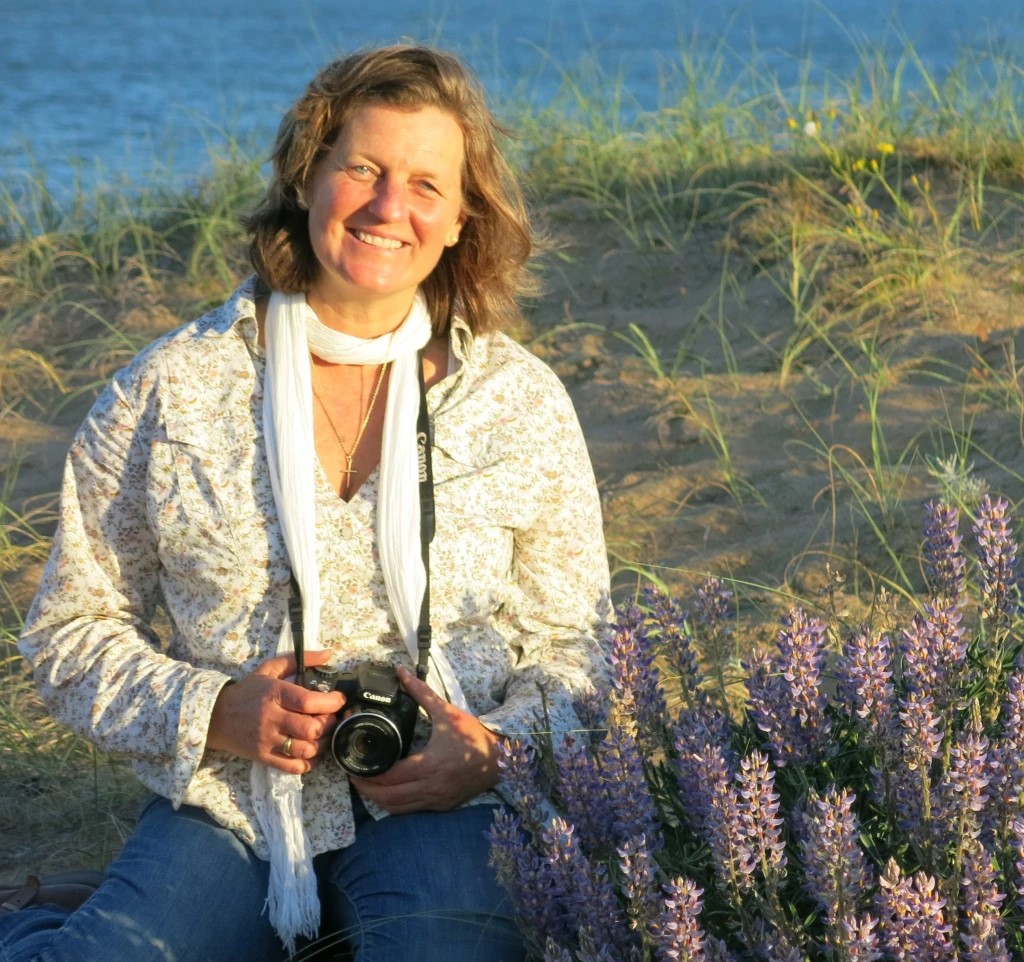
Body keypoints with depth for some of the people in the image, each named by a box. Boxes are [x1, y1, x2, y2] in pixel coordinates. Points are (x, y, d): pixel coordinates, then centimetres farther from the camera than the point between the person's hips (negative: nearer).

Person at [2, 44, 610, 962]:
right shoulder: (168, 392, 4)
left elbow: (576, 646, 10)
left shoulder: (518, 402, 6)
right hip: (221, 811, 0)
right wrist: (212, 711, -11)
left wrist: (493, 753, -11)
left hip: (434, 814, 1)